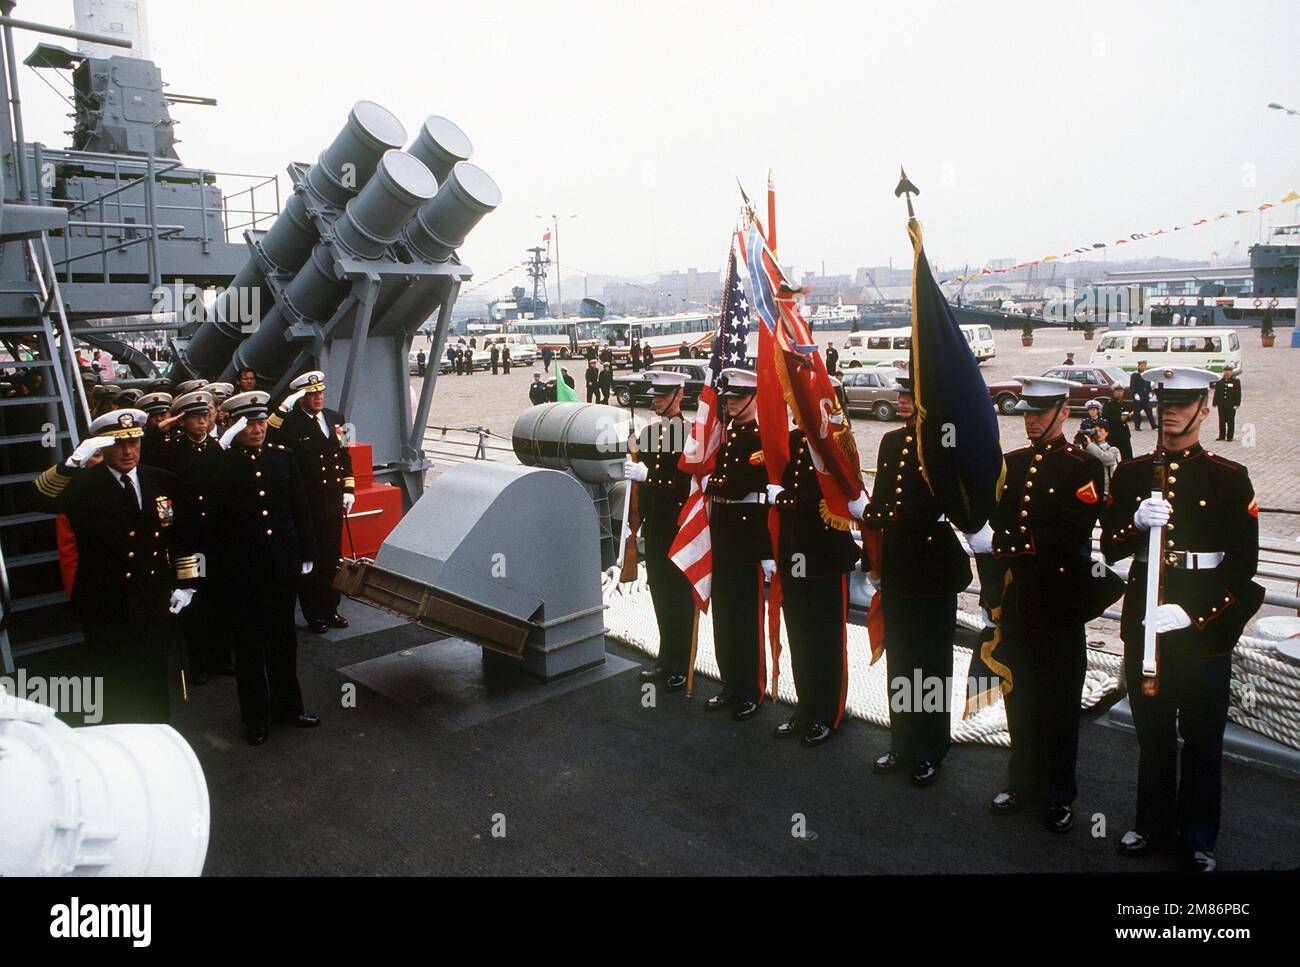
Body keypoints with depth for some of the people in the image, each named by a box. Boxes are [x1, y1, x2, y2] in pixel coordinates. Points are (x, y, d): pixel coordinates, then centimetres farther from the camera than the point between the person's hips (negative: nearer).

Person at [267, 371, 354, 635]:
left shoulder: (335, 417, 9)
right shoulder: (291, 423, -9)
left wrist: (348, 489, 11)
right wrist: (283, 408, -30)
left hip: (334, 504, 6)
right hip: (307, 506, -5)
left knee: (332, 560, 14)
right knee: (310, 561, 5)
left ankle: (330, 609, 28)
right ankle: (313, 615, 18)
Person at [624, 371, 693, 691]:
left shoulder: (692, 433, -9)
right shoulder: (648, 433, 11)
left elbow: (691, 481, -18)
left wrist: (648, 475, -23)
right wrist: (640, 524, 13)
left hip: (681, 530, -6)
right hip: (655, 530, 6)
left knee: (681, 596, 4)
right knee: (660, 595, 13)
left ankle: (681, 666, 15)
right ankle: (666, 660, 26)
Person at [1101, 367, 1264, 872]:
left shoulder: (1231, 478, -3)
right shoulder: (1131, 472, 5)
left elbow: (1243, 563, -7)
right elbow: (1109, 548, 1)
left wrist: (1193, 615, -17)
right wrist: (1136, 523, -20)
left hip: (1205, 629, -2)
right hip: (1143, 624, 2)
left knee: (1202, 739, 10)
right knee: (1153, 735, 15)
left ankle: (1198, 839, 26)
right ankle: (1153, 825, 31)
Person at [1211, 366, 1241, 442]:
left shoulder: (1236, 382, 4)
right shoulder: (1219, 382, 10)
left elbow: (1238, 394, 0)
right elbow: (1216, 393, 10)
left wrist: (1236, 404, -8)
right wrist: (1215, 403, 4)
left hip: (1231, 405, -2)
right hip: (1221, 405, 2)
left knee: (1230, 421, 0)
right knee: (1222, 421, 5)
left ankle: (1229, 437, 4)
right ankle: (1222, 436, 12)